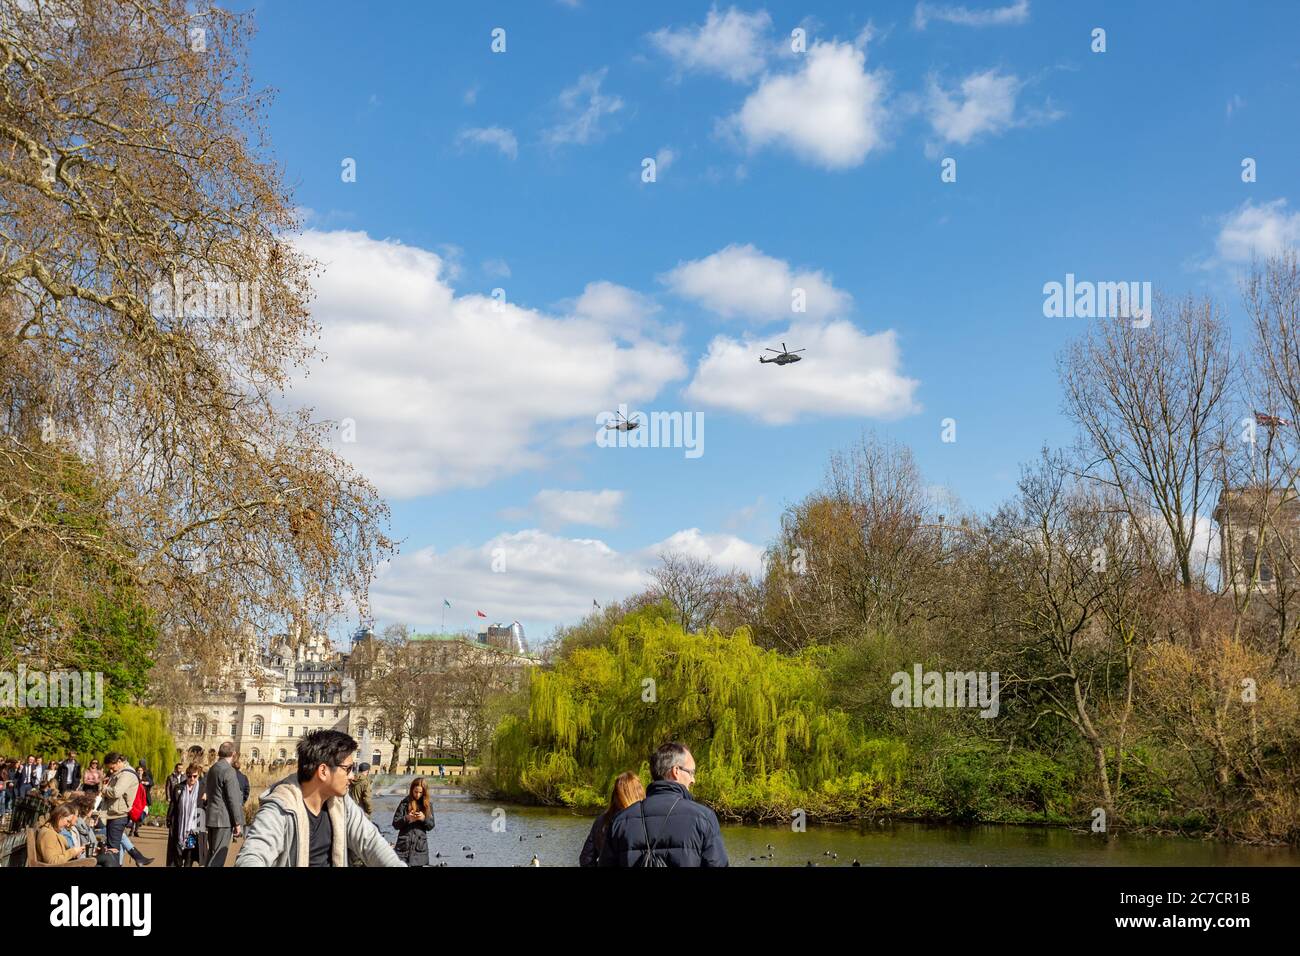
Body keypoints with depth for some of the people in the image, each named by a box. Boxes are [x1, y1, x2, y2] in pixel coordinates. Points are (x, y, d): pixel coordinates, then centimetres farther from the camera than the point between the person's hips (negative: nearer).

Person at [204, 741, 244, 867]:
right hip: (224, 819, -9)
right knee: (218, 856, -6)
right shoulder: (228, 770, -15)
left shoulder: (212, 769, 12)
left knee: (212, 854, 15)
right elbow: (233, 799, -16)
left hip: (212, 818, 9)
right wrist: (237, 822, -11)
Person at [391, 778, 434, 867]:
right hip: (404, 846, -2)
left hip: (420, 846, 2)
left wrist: (424, 818, -14)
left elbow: (431, 826, 6)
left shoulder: (427, 804, 7)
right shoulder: (405, 803, -2)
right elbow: (395, 824, -2)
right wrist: (406, 818, -20)